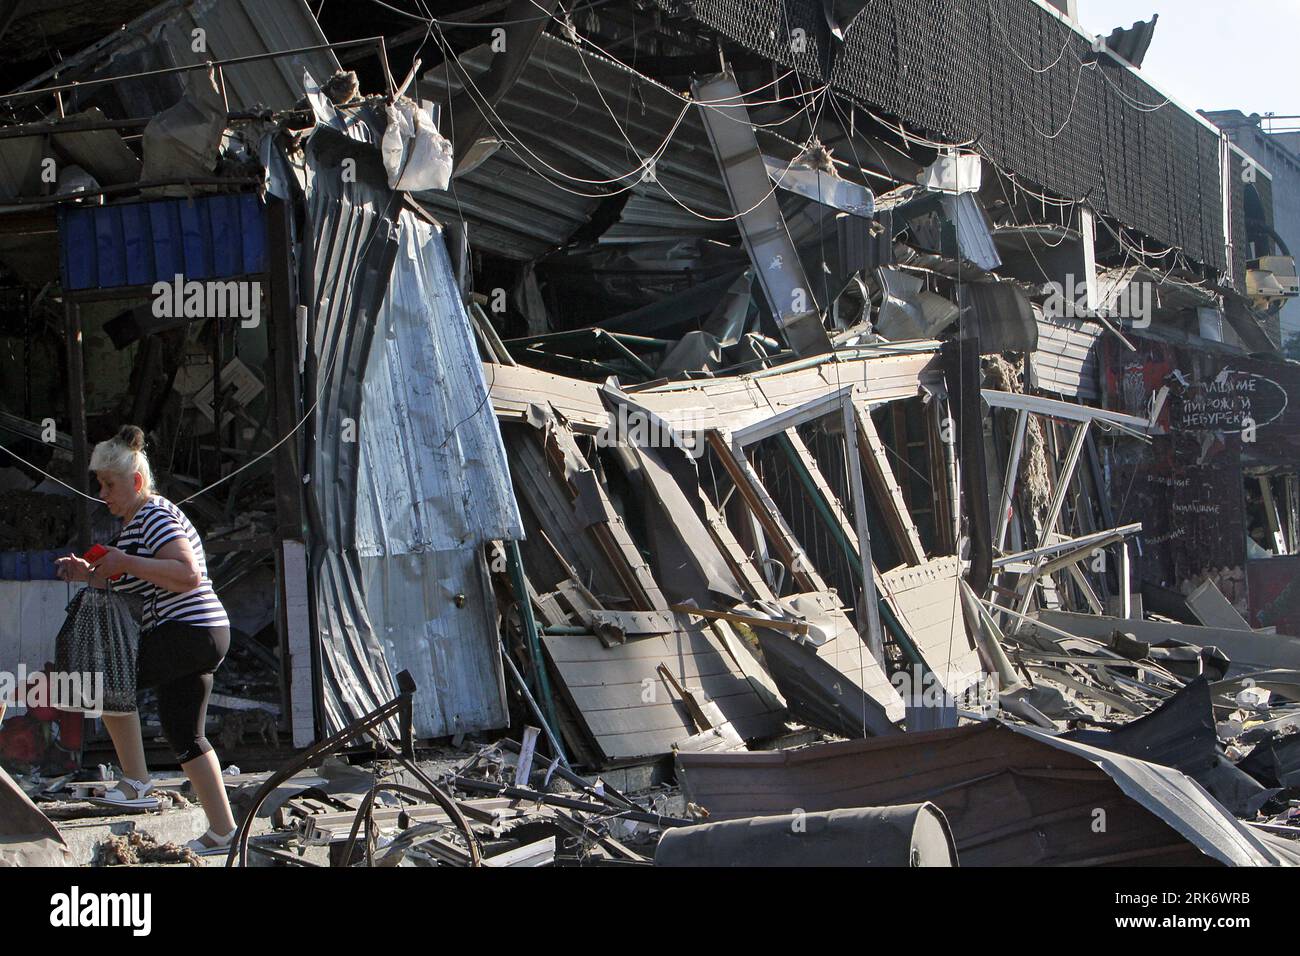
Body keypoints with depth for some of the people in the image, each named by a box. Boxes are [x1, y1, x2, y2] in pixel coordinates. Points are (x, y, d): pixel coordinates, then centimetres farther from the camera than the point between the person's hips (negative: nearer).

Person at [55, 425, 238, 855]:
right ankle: (223, 831, 15)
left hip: (189, 632, -11)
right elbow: (126, 588, 25)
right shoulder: (134, 522, 19)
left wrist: (126, 563, -22)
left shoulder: (155, 517, -13)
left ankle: (135, 783, -4)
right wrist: (88, 574, 8)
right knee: (184, 734, 13)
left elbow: (188, 575, -26)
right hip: (200, 640, 11)